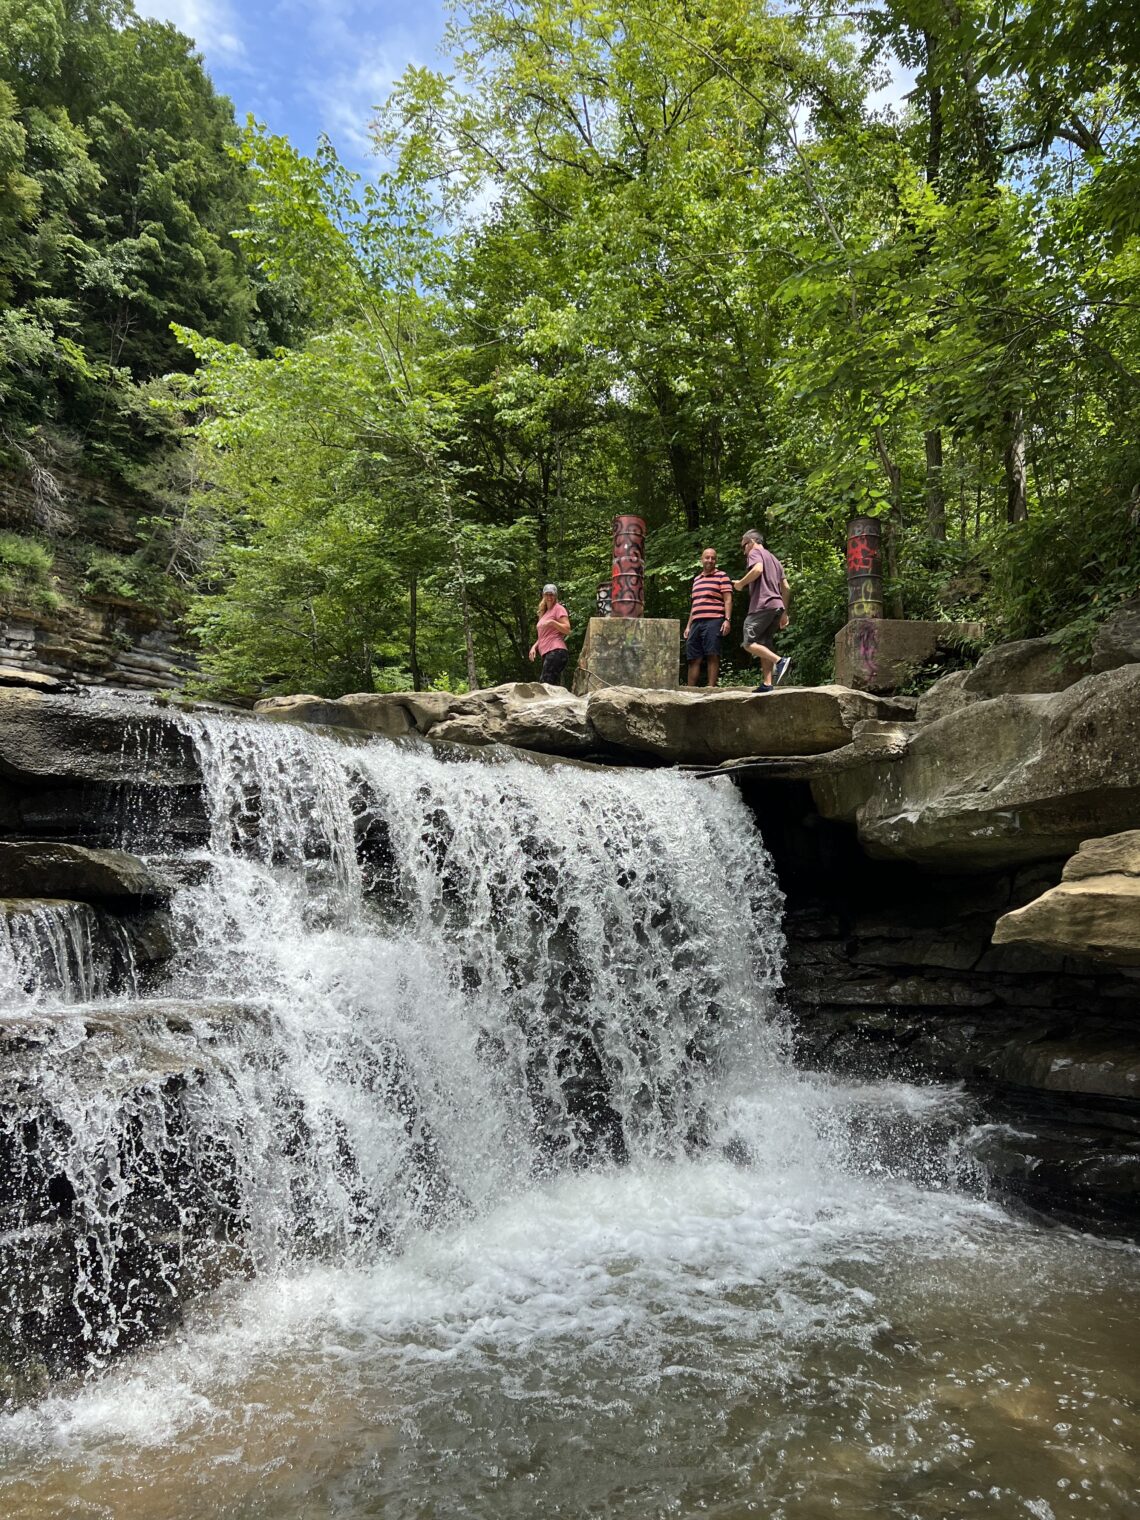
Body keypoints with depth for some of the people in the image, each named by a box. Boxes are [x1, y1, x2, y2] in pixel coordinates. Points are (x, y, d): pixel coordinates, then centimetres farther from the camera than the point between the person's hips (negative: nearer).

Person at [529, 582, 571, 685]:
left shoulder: (558, 608, 2)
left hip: (556, 651, -9)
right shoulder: (544, 612, 26)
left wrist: (552, 622, -19)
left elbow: (567, 629, -9)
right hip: (547, 653, 9)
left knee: (546, 684, -19)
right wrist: (534, 646, 14)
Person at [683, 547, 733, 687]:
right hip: (696, 622, 6)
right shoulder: (696, 579, 24)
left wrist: (727, 620, -14)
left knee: (713, 655, -10)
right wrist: (688, 626, 21)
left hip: (713, 621, -6)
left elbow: (728, 600, -2)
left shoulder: (721, 576, 6)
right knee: (693, 658, 3)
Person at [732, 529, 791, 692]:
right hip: (778, 606, 8)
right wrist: (784, 613, 27)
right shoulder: (774, 559, 29)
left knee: (749, 643, -9)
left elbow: (757, 569, -19)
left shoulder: (755, 552, 5)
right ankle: (767, 683, -2)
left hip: (762, 605, -8)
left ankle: (780, 660, -25)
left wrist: (740, 583, -6)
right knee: (762, 644, 8)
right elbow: (786, 588, 26)